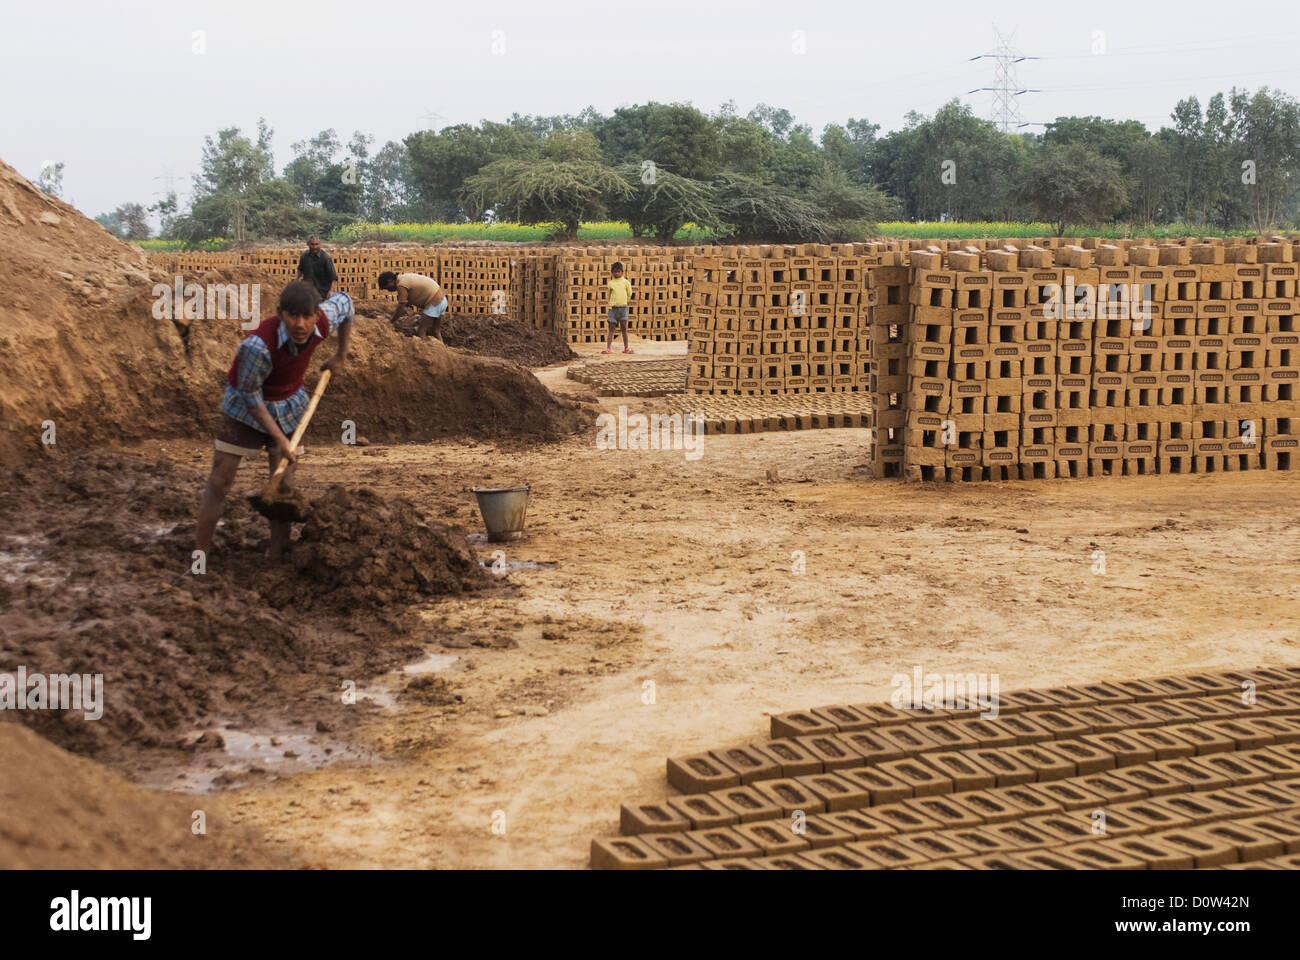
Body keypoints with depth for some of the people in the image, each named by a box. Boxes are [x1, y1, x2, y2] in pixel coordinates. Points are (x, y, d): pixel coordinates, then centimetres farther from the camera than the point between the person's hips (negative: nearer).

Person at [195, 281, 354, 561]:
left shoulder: (324, 320, -25)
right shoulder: (258, 346, -39)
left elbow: (345, 302, 1)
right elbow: (250, 396, -24)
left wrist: (341, 356, 8)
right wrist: (278, 438, -19)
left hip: (289, 405, 5)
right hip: (246, 407, -5)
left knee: (284, 484, 6)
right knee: (220, 481, -5)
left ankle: (277, 558, 17)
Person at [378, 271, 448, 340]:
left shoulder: (401, 285, -16)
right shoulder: (405, 277, 14)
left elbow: (401, 306, -17)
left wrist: (392, 321, -7)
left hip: (434, 303, -10)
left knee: (420, 332, -8)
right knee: (435, 332, 17)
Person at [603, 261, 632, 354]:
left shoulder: (625, 282, 4)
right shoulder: (610, 283, 7)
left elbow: (629, 294, 13)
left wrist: (623, 302, 11)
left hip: (623, 307, -1)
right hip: (613, 307, 1)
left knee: (624, 328, 3)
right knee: (611, 328, -2)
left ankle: (626, 348, 10)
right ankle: (608, 348, -6)